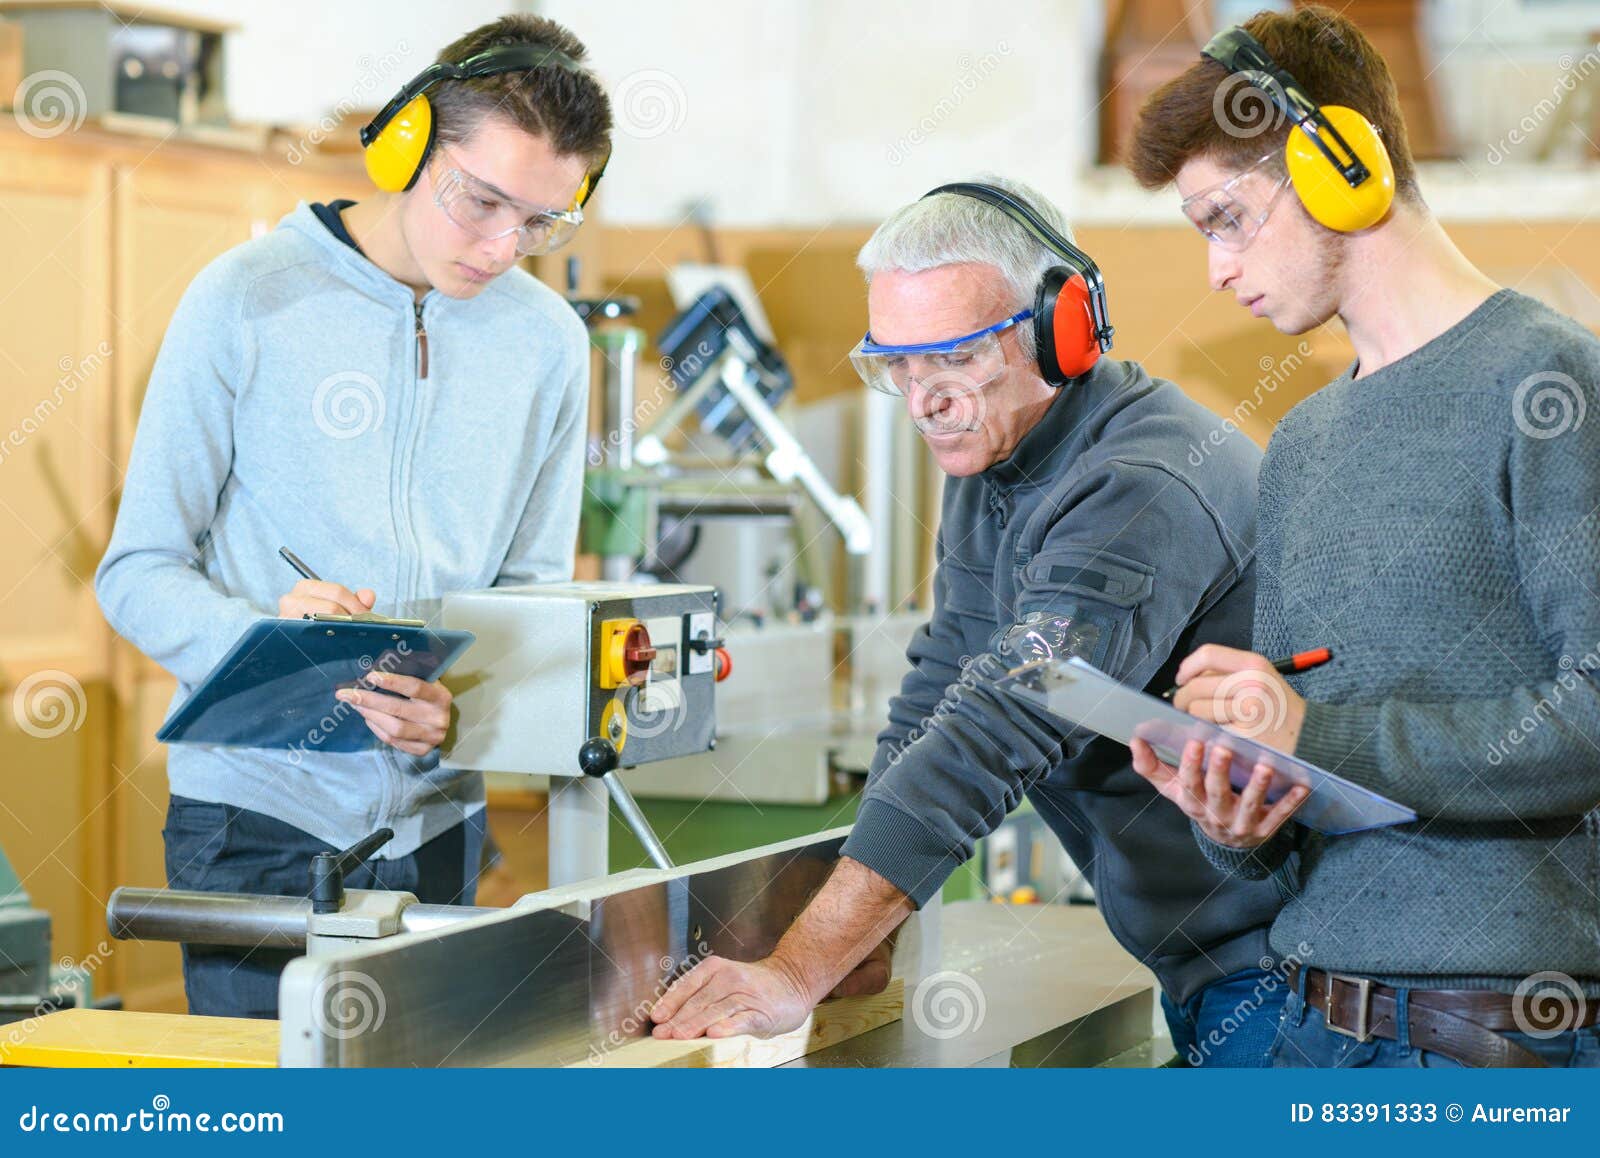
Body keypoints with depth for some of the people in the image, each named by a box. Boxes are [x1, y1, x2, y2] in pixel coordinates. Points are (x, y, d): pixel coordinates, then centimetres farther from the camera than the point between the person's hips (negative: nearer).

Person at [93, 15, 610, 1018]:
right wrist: (262, 637, -25)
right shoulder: (249, 301, -4)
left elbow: (536, 589, 9)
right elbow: (138, 572, -4)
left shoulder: (547, 340, 7)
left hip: (438, 813, 4)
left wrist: (467, 702, -13)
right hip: (260, 809, -3)